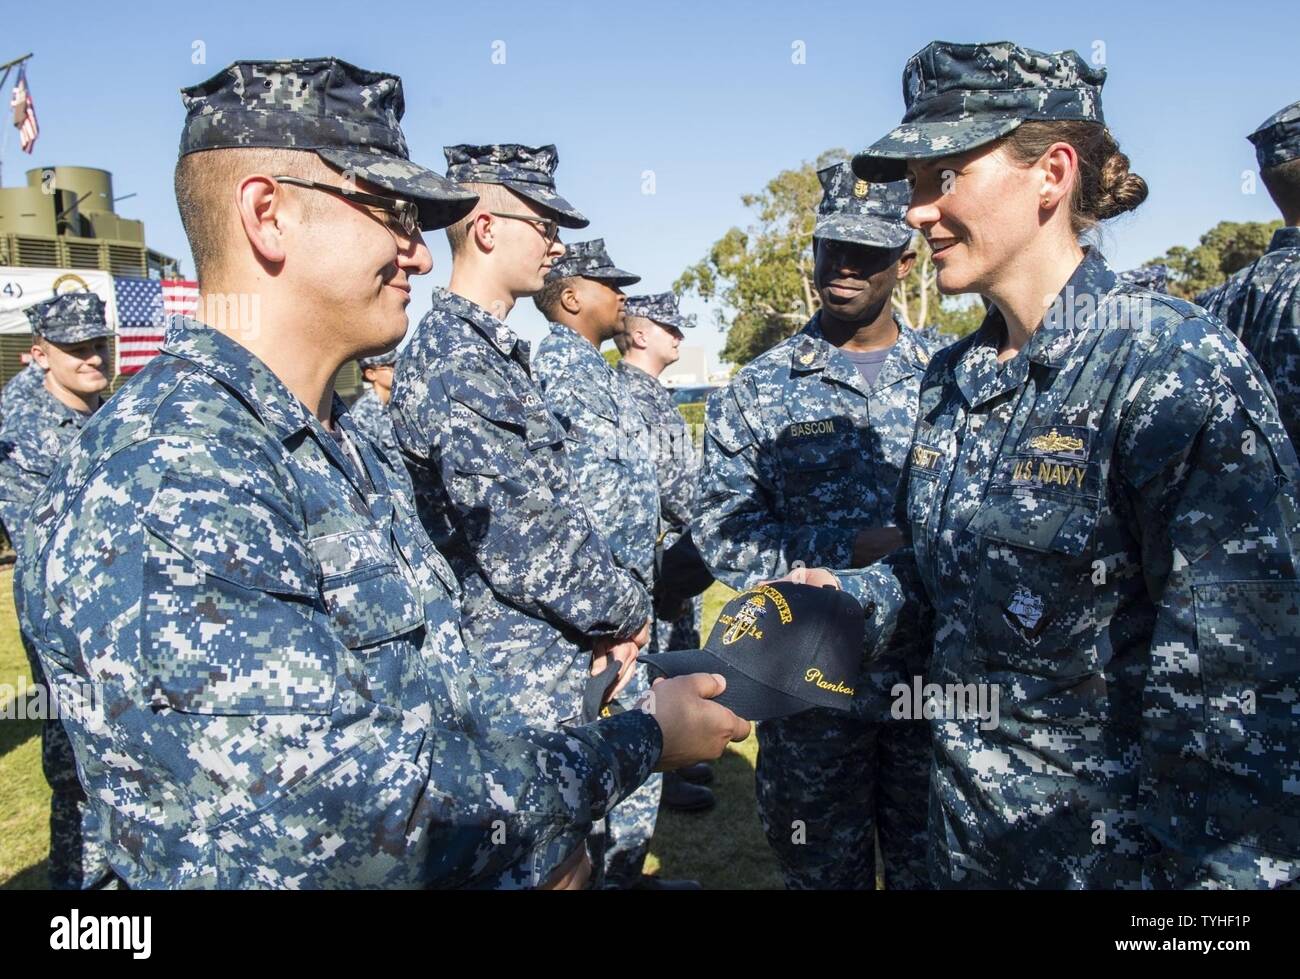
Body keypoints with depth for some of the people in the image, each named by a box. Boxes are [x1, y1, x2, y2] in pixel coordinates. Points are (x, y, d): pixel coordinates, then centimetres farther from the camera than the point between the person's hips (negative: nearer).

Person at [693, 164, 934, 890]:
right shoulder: (758, 389, -1)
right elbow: (721, 534, -8)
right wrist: (853, 549, -17)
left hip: (936, 674, 1)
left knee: (932, 864, 18)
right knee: (822, 869, 16)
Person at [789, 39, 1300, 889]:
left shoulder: (1176, 365, -20)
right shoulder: (951, 377, 3)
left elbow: (1229, 700, -23)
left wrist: (1216, 867, -22)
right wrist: (853, 594, 1)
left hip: (1112, 847, -7)